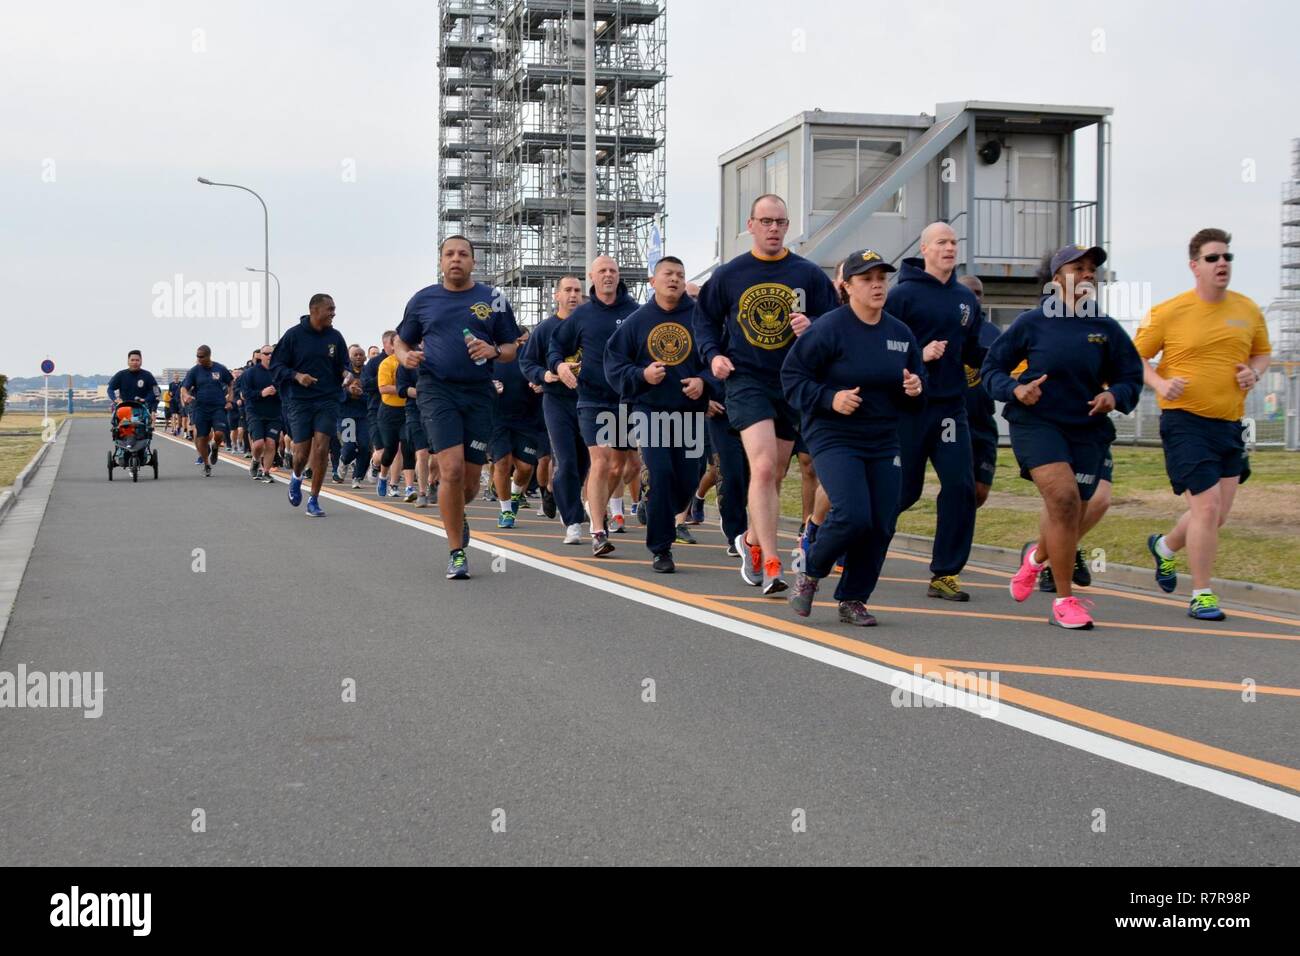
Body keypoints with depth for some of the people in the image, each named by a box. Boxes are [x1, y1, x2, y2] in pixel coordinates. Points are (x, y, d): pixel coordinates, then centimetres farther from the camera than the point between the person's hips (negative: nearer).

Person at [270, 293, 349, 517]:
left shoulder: (335, 337, 5)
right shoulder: (294, 335, -3)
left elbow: (343, 366, 15)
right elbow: (276, 365, 0)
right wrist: (296, 375, -17)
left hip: (327, 400, 2)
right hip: (300, 401, -2)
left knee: (321, 449, -8)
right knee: (302, 452, -2)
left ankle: (313, 500, 4)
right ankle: (296, 477, 35)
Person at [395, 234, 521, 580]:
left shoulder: (493, 300, 8)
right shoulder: (423, 300, 9)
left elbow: (512, 349, 11)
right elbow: (401, 341, 18)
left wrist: (493, 351, -11)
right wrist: (405, 356, -5)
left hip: (479, 393, 2)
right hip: (437, 390, -1)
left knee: (470, 479, 6)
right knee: (451, 469, -16)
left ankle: (457, 515, 43)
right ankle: (456, 552, -5)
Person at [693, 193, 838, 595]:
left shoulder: (809, 274, 3)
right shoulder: (728, 274, 3)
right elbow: (704, 317, 16)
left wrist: (812, 327, -15)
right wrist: (713, 354, 0)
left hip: (793, 383, 3)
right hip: (745, 380, -3)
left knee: (774, 475, 14)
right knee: (763, 467, -19)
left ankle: (752, 541, 39)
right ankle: (770, 564, -20)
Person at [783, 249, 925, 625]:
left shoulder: (900, 333, 9)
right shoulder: (828, 328, -9)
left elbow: (917, 374, 23)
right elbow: (792, 376, -7)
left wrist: (916, 387, -1)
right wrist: (830, 399, -20)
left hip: (884, 444, 6)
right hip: (833, 439, -6)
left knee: (881, 525, 1)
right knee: (853, 516, -20)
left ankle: (852, 600, 18)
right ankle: (810, 573, 8)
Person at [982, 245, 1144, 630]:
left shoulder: (1107, 329, 5)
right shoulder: (1032, 323, -2)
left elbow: (1131, 378, 12)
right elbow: (991, 367, 5)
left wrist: (1115, 396, -9)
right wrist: (1015, 390, -14)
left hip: (1087, 429, 4)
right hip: (1036, 422, -4)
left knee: (1068, 512, 7)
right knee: (1063, 497, -22)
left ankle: (1037, 555, 47)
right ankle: (1064, 601, -11)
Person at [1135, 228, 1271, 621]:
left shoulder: (1248, 310, 7)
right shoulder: (1168, 312, -6)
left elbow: (1262, 352, 21)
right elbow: (1136, 357, 1)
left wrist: (1254, 372, -1)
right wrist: (1160, 384, -17)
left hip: (1230, 424, 6)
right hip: (1185, 422, -5)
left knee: (1217, 514, 10)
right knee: (1206, 507, -12)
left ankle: (1164, 546, 41)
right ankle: (1201, 596, 1)